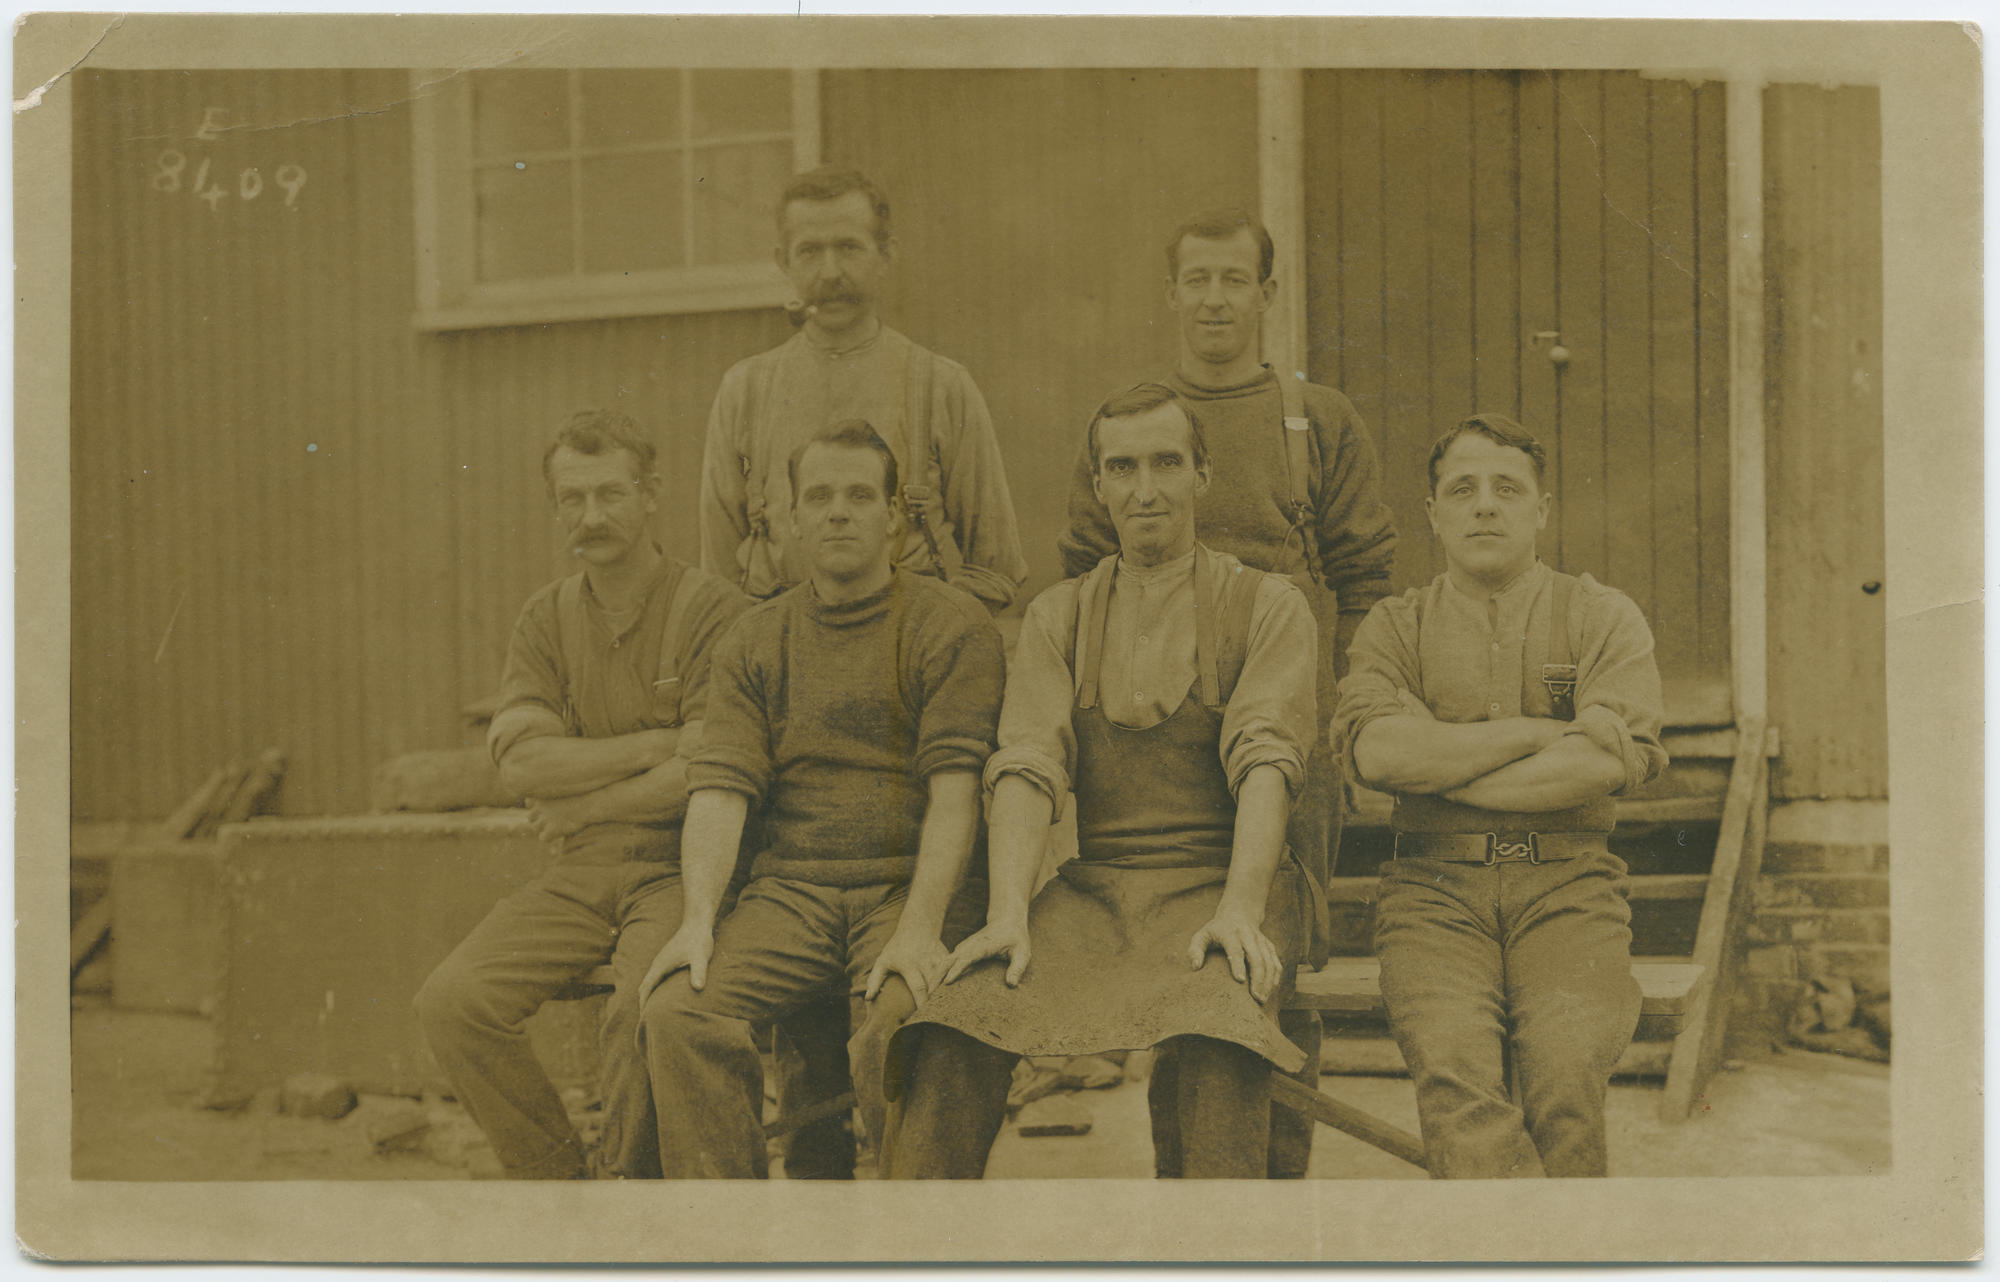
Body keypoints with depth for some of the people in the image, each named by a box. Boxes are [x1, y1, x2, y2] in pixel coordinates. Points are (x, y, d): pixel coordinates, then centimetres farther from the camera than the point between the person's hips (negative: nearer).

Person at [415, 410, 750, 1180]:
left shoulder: (710, 610, -4)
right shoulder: (545, 620, 12)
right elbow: (522, 758, -2)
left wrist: (581, 804, -6)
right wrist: (658, 743, -10)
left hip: (678, 867, -5)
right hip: (578, 878, 5)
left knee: (641, 1005, -33)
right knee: (451, 1002, -16)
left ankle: (630, 1180, -9)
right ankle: (558, 1184, 0)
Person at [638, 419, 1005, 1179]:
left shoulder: (951, 626, 3)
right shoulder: (754, 644, 15)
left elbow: (955, 789, -7)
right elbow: (720, 788, 4)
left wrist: (919, 928, -20)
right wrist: (699, 917, -12)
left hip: (912, 882, -3)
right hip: (791, 888, 4)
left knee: (894, 1034, -32)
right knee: (678, 1012, -22)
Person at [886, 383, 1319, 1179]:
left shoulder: (1265, 606, 8)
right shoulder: (1058, 616, 17)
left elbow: (1266, 762, -7)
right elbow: (1027, 768, 2)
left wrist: (1239, 910, -23)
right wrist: (1008, 915, -15)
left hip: (1218, 882, -2)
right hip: (1095, 886, 3)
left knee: (1217, 1044, -36)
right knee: (957, 1031, -25)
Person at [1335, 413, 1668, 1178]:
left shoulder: (1601, 618, 12)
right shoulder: (1395, 628, 14)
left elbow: (1608, 762, -7)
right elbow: (1377, 750, -7)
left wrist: (1443, 775, -3)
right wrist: (1539, 732, -4)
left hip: (1567, 885, 0)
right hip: (1436, 889, 0)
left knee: (1565, 1075, -28)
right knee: (1454, 1072, -29)